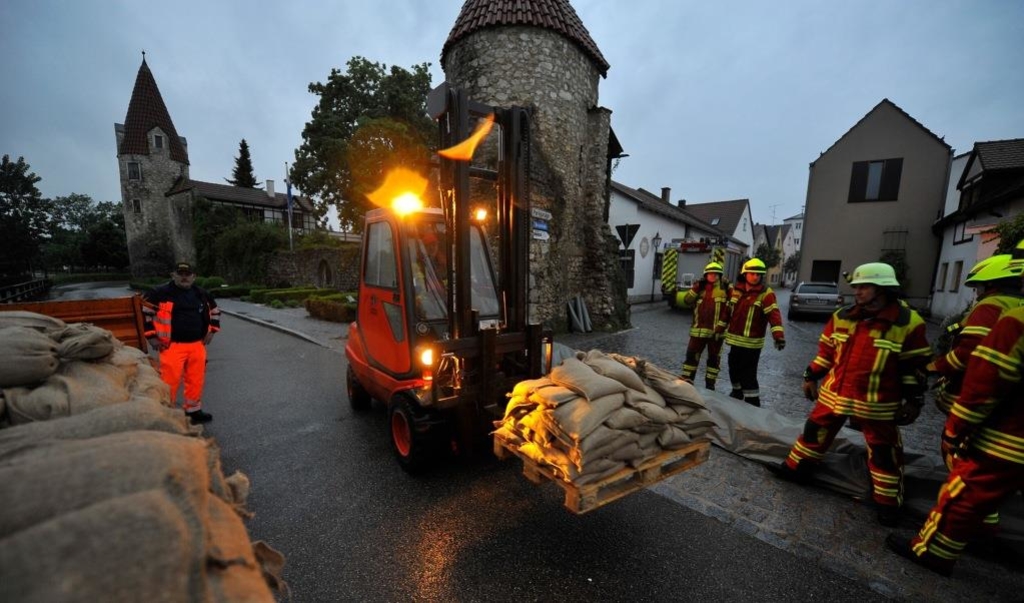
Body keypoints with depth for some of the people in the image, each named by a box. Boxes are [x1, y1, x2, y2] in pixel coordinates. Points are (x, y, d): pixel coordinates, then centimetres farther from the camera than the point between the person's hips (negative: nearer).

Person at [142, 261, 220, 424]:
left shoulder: (202, 294, 10)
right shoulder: (161, 293, -5)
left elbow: (214, 311, 23)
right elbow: (145, 311, -1)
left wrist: (211, 331, 14)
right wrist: (151, 336, -4)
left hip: (197, 345, 4)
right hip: (172, 346, -4)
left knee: (196, 380, 12)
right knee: (170, 382, -4)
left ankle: (194, 411, 26)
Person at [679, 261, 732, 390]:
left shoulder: (726, 289, 0)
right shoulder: (699, 287, 10)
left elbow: (728, 310, -6)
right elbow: (686, 302, -2)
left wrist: (720, 327, -14)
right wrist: (696, 288, -11)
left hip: (716, 331, -2)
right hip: (698, 329, 2)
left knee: (714, 358, 10)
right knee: (691, 355, 3)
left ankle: (710, 385, 22)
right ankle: (686, 382, 13)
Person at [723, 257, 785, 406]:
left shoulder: (766, 293, -9)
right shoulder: (736, 290, 7)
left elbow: (774, 315, -20)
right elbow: (729, 311, 18)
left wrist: (779, 335, -32)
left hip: (751, 343, -6)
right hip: (735, 340, 6)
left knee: (748, 374, -7)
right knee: (734, 369, 19)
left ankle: (752, 402, 4)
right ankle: (737, 393, 40)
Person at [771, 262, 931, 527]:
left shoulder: (908, 322, -10)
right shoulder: (842, 316, 0)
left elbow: (915, 366, -4)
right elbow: (825, 351, 9)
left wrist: (913, 401, -4)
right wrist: (811, 376, 10)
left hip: (876, 402, -4)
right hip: (833, 393, 4)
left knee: (883, 452, 10)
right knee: (815, 432, 13)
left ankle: (888, 502, 25)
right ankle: (796, 468, 29)